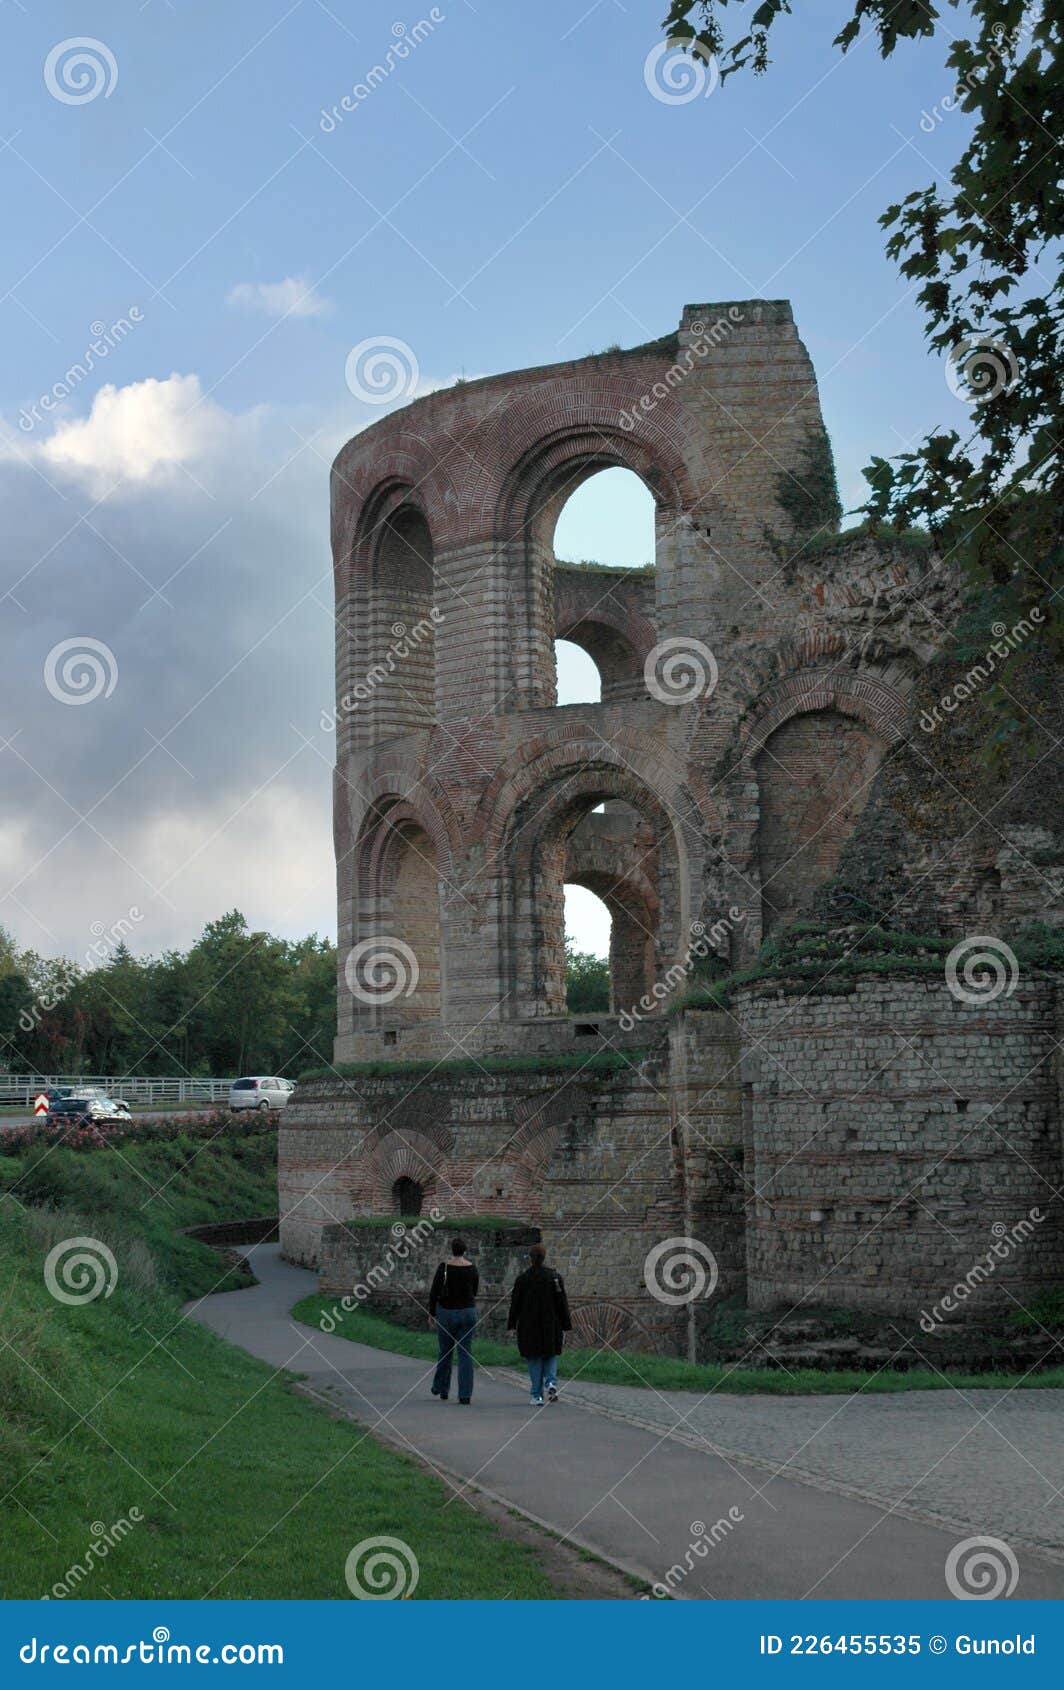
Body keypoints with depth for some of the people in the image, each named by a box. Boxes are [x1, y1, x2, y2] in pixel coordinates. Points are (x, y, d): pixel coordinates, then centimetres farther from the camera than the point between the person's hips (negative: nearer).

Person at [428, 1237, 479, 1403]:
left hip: (447, 1313, -1)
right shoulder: (472, 1268, -2)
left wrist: (431, 1313, 1)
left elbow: (434, 1292, -8)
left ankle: (441, 1390, 27)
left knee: (445, 1352, 15)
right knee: (465, 1352, 3)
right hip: (468, 1312, 2)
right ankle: (465, 1394, -3)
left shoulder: (444, 1267, -11)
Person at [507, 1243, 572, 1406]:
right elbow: (562, 1303, -3)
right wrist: (566, 1326, 2)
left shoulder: (522, 1278, -4)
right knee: (550, 1356, 16)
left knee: (534, 1359, 7)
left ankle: (537, 1396, 5)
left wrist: (511, 1325, 7)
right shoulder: (555, 1277, -2)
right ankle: (551, 1382, -9)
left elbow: (515, 1304, -1)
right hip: (551, 1325, 1)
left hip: (528, 1326, 0)